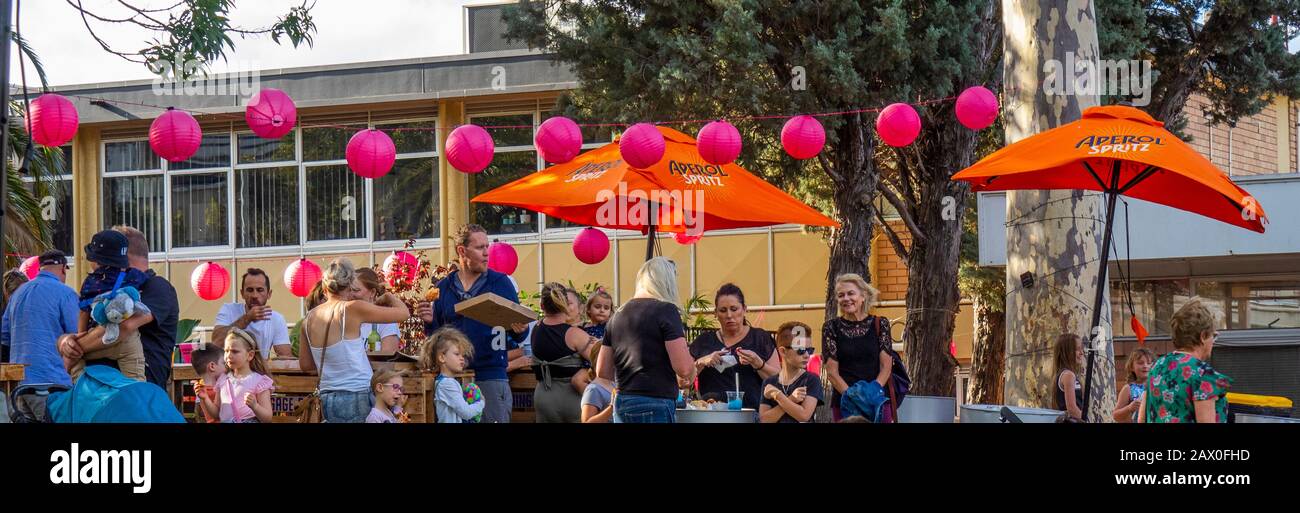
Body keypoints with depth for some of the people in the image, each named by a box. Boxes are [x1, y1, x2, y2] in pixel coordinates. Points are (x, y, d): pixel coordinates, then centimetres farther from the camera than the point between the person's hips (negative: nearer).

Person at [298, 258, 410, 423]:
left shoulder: (309, 318, 7)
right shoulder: (352, 309, -10)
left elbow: (305, 364, 17)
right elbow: (403, 313, -5)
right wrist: (388, 297, 14)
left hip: (326, 399, 6)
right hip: (356, 397, -6)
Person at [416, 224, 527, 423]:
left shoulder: (500, 283, 3)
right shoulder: (443, 287, 8)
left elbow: (518, 331, 4)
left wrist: (519, 331, -19)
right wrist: (429, 322, -7)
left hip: (491, 378, -2)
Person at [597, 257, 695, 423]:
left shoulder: (618, 315, 13)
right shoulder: (666, 310, -7)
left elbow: (602, 372, 15)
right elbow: (684, 369, -14)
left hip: (621, 403, 7)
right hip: (656, 404, -7)